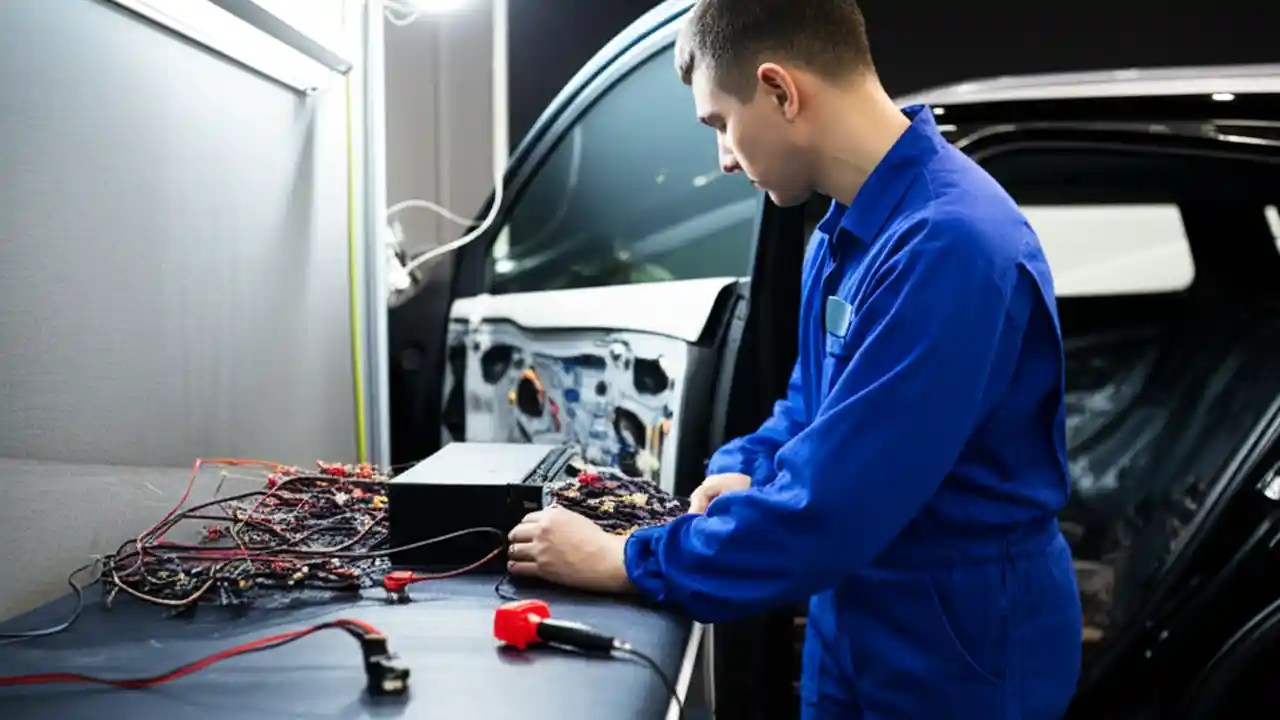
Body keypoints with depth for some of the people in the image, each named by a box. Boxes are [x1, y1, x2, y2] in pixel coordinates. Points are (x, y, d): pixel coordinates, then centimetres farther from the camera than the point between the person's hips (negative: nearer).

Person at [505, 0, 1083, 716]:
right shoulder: (847, 226, 3)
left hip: (960, 651, -8)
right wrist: (741, 472, -5)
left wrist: (622, 561, -19)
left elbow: (827, 509, -29)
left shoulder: (949, 244, -29)